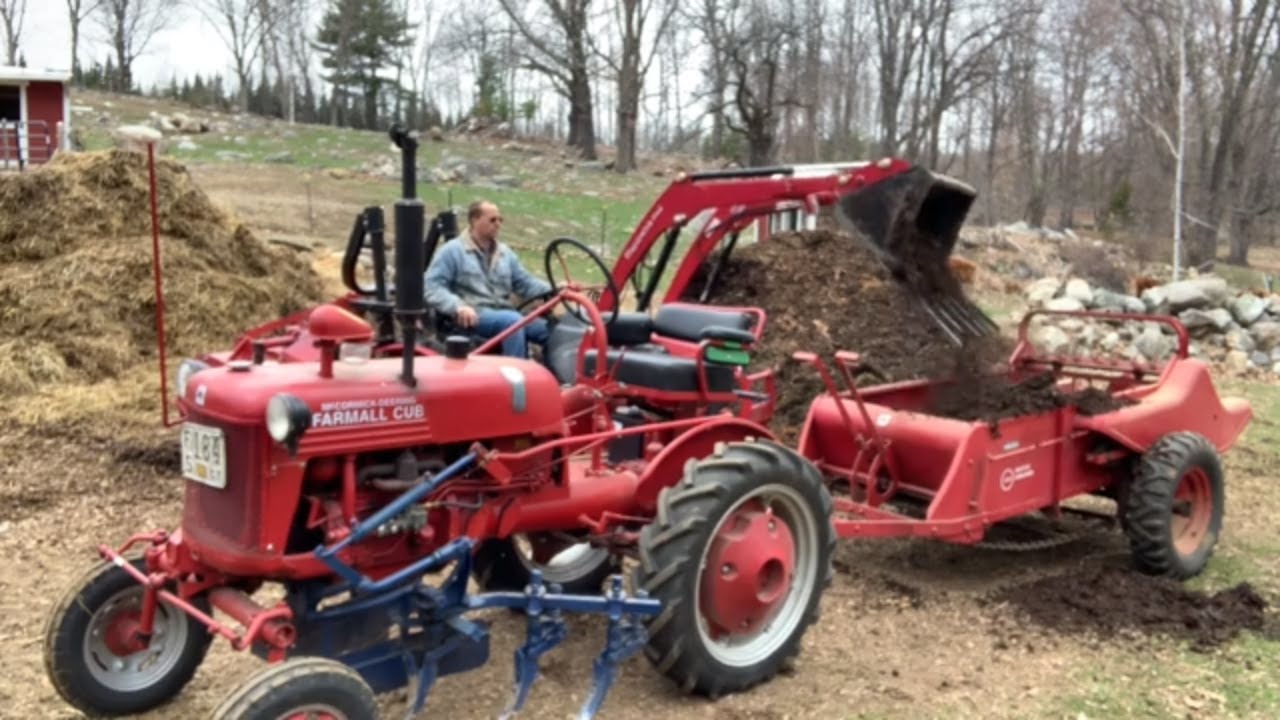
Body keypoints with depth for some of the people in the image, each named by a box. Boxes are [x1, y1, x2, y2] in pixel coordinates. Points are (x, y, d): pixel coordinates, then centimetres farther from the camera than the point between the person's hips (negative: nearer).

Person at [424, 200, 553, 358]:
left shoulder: (505, 253, 21)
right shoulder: (452, 251, 3)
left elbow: (525, 283, 21)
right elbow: (432, 287, -5)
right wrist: (458, 306, -23)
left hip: (505, 315, 6)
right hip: (472, 317, -6)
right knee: (512, 320, -36)